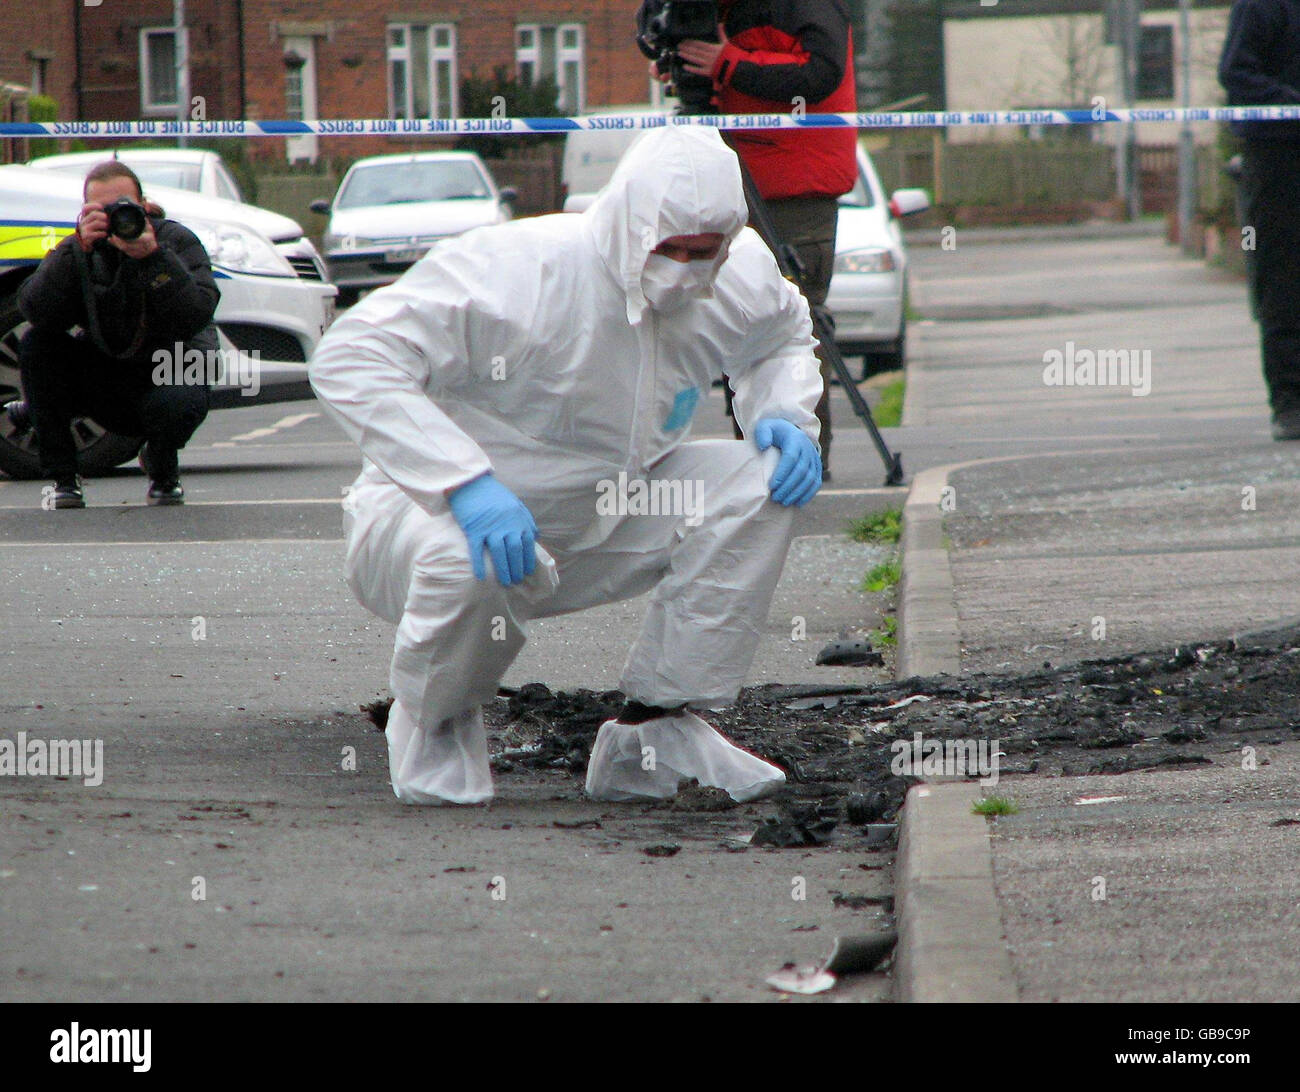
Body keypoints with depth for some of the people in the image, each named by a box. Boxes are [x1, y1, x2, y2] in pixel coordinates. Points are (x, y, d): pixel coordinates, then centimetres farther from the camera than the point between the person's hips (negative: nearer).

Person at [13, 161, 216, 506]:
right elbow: (36, 312, -25)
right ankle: (62, 479, -10)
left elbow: (195, 317, -29)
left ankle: (162, 469, 3)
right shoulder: (78, 250, -6)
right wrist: (78, 250, -34)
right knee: (36, 345, -21)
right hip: (103, 372, 3)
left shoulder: (177, 242, -12)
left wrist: (153, 255, -37)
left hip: (169, 372, -3)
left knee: (175, 404, -38)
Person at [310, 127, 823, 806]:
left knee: (766, 479, -13)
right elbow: (350, 357, -34)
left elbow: (786, 336, 19)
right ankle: (432, 724, -6)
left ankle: (657, 727, -8)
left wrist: (784, 416, -6)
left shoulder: (740, 284, -7)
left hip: (604, 521, 6)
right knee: (470, 561, -42)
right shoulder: (514, 273, -29)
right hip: (440, 512, -6)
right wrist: (465, 481, -43)